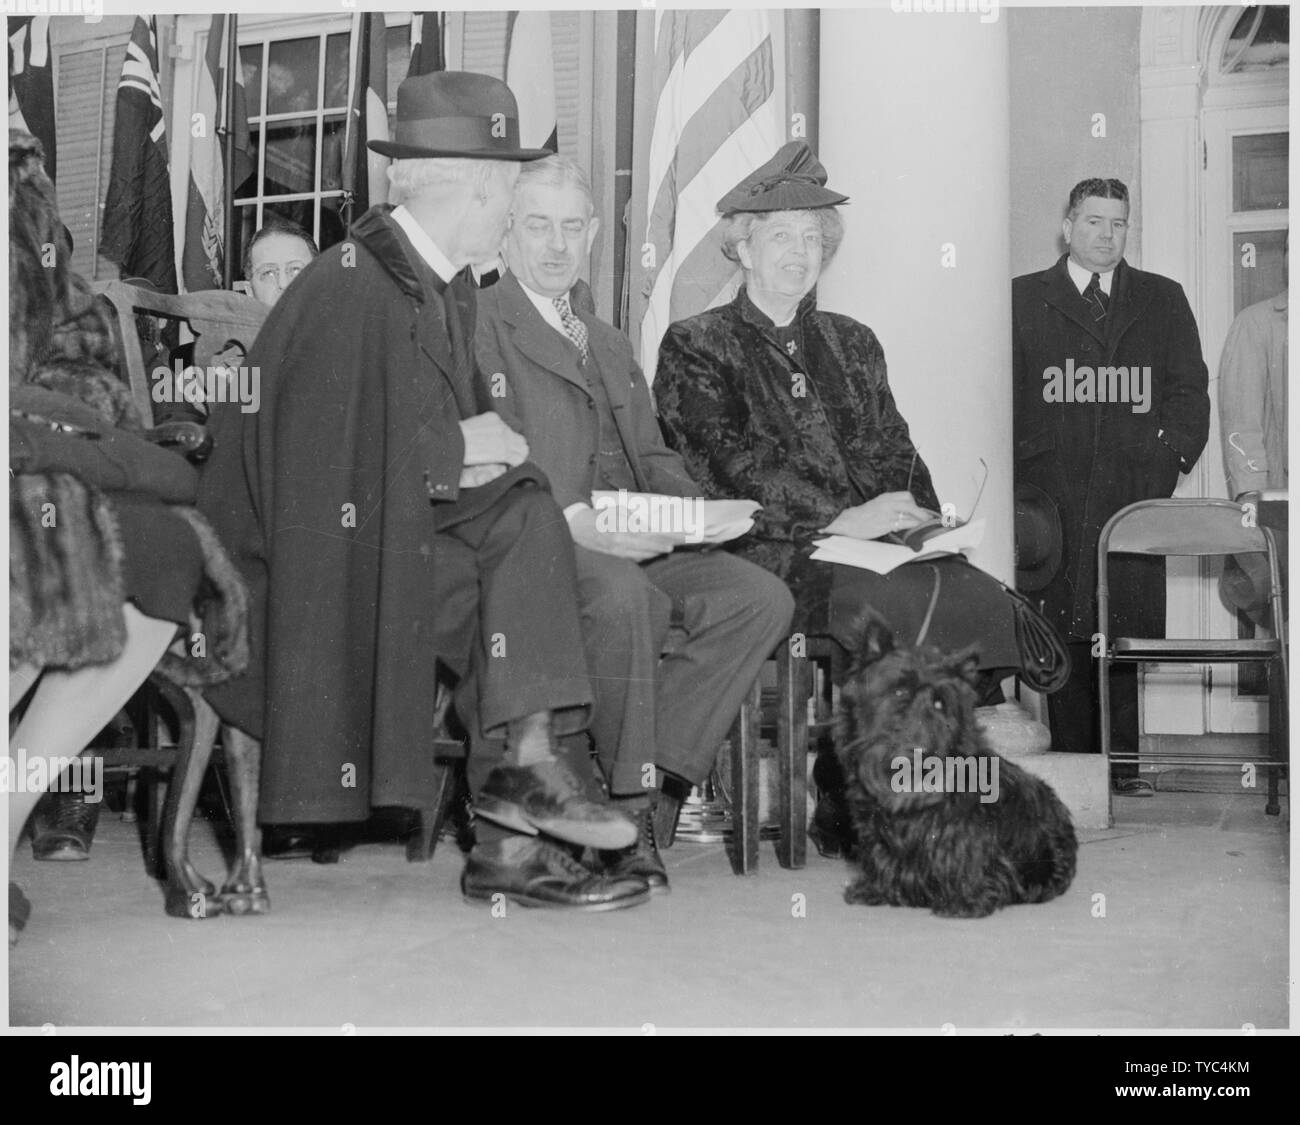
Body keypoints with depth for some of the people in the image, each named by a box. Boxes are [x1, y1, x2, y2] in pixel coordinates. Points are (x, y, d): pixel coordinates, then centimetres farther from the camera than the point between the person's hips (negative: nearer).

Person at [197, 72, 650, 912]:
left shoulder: (449, 287, 10)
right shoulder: (350, 286, -18)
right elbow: (337, 455, -25)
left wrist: (478, 450, -7)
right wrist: (461, 449, -14)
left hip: (400, 519, 8)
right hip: (316, 549, -8)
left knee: (527, 516, -14)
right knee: (509, 589, -19)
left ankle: (521, 765, -18)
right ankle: (512, 827, -11)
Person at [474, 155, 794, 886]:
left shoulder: (611, 346, 30)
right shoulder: (474, 326, 6)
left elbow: (652, 456, 23)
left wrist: (689, 508, 0)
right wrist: (566, 517, -21)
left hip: (633, 545, 7)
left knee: (762, 597, -17)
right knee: (625, 597, -37)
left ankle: (658, 778, -18)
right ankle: (630, 801, -21)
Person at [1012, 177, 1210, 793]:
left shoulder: (1163, 299, 18)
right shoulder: (1022, 299, 12)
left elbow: (1190, 389, 16)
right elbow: (1005, 394, 8)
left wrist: (1171, 453, 2)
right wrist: (1023, 462, -2)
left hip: (1136, 488, 2)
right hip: (1052, 489, -1)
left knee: (1130, 622, -4)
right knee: (1062, 624, -5)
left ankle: (1123, 760, 3)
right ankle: (1072, 759, 1)